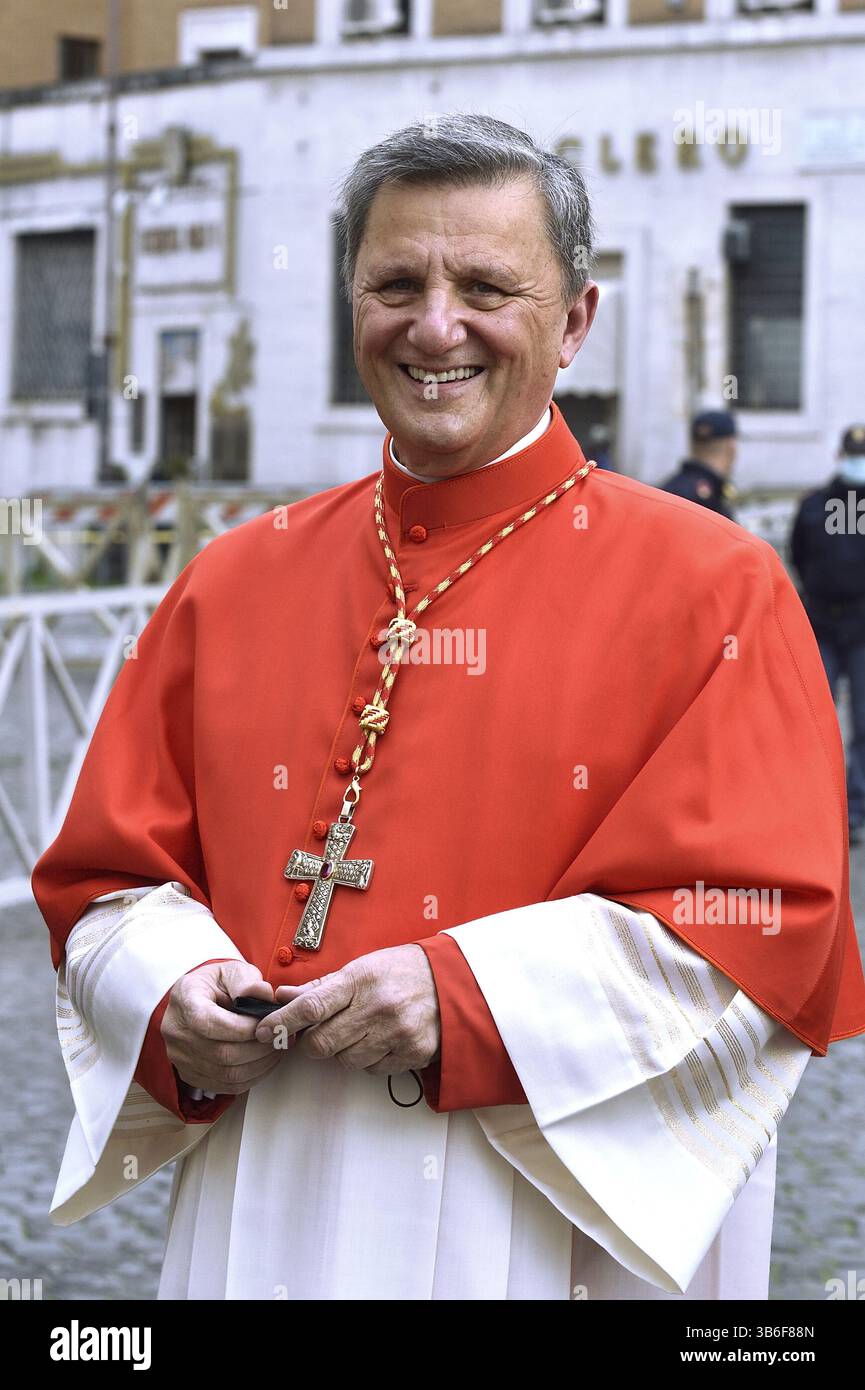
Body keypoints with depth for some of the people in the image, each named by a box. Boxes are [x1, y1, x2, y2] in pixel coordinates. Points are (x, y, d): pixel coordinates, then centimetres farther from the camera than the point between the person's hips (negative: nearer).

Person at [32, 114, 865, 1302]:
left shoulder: (713, 590, -7)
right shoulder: (234, 585, 5)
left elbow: (764, 924, -13)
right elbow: (105, 879, 8)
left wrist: (467, 996, -22)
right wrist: (177, 994, -12)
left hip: (567, 1232, -3)